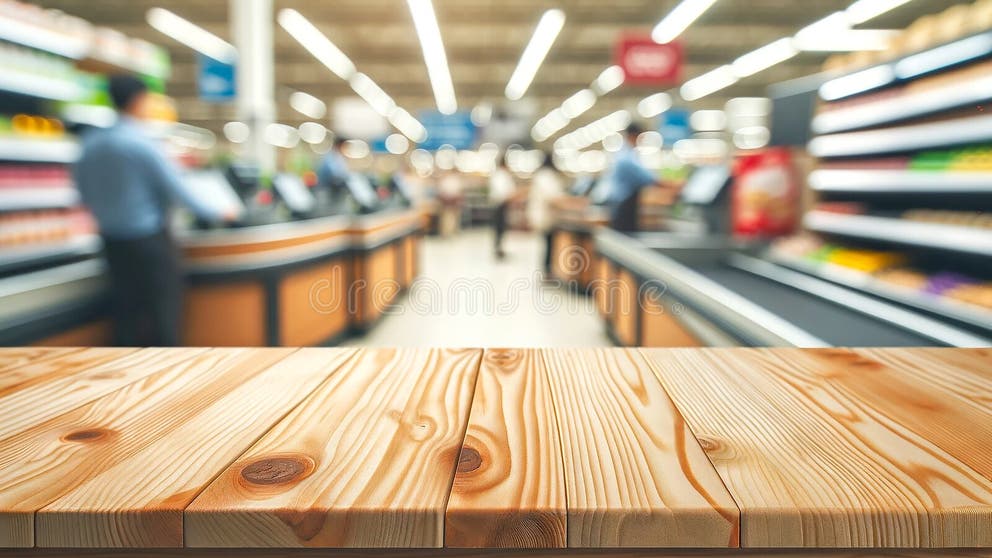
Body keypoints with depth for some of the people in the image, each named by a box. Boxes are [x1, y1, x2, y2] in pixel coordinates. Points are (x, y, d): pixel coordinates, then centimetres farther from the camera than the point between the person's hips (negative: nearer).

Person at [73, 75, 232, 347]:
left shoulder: (90, 143, 4)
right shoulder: (141, 143, -15)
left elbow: (85, 194, 11)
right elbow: (177, 189, -14)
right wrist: (217, 214, -4)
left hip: (113, 240, 7)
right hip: (149, 239, -7)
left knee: (126, 310, 13)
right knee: (163, 308, 3)